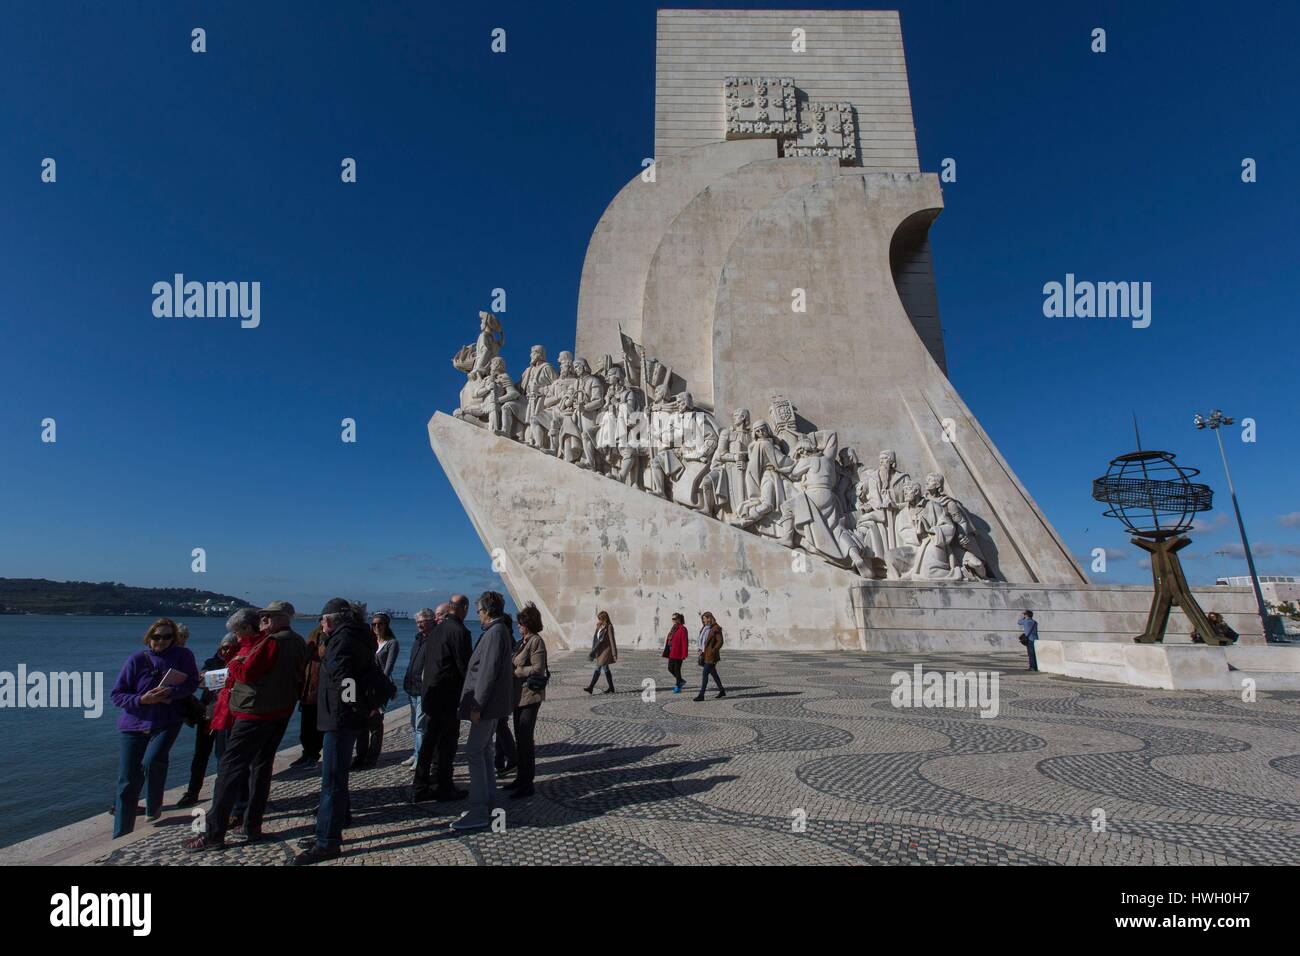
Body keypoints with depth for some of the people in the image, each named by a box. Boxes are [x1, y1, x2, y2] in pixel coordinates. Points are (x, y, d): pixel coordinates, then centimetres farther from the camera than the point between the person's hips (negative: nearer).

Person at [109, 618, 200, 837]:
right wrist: (142, 699, -18)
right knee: (127, 783, 2)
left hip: (167, 722, -1)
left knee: (152, 760, -26)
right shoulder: (137, 659, -4)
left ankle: (153, 808, 2)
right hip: (134, 724, 2)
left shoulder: (183, 656, -3)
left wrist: (171, 692, -22)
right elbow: (117, 695, -1)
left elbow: (192, 683, -4)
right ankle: (121, 835, 19)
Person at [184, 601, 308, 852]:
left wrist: (233, 663, 0)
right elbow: (299, 678, 13)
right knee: (261, 766, 15)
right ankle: (252, 828, 21)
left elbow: (246, 673, -19)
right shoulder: (298, 642, 8)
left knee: (230, 768, -1)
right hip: (281, 713, 9)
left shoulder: (272, 642, -19)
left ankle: (214, 834, 3)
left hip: (256, 713, -9)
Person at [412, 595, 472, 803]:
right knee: (448, 741, 4)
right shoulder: (459, 630, -17)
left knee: (429, 739, 15)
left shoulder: (436, 630, 8)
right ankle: (444, 789, 13)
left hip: (430, 691, 8)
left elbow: (427, 660, 12)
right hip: (448, 694, -8)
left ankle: (420, 788, 23)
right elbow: (464, 665, -16)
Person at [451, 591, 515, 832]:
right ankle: (488, 803, 26)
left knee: (474, 752, -7)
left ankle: (479, 813, -2)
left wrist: (478, 705, -21)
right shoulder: (500, 630, 13)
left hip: (487, 703, -10)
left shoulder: (495, 633, -18)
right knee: (484, 750, 17)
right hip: (493, 704, 10)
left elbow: (488, 672, -23)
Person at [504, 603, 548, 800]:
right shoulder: (522, 641, 13)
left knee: (525, 739, -4)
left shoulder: (536, 641, -14)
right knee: (520, 738, 16)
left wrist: (514, 671, -15)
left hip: (530, 695, -9)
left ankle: (527, 784, 4)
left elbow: (538, 669, -20)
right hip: (518, 695, 9)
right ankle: (521, 778, 27)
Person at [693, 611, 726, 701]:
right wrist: (701, 650, 8)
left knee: (705, 674, -9)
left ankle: (701, 695, -6)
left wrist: (713, 651, -20)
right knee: (713, 673, 16)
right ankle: (722, 691, 29)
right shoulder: (705, 628, 11)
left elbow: (720, 642, -13)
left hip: (711, 655, -8)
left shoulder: (716, 629, -13)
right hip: (705, 654, 8)